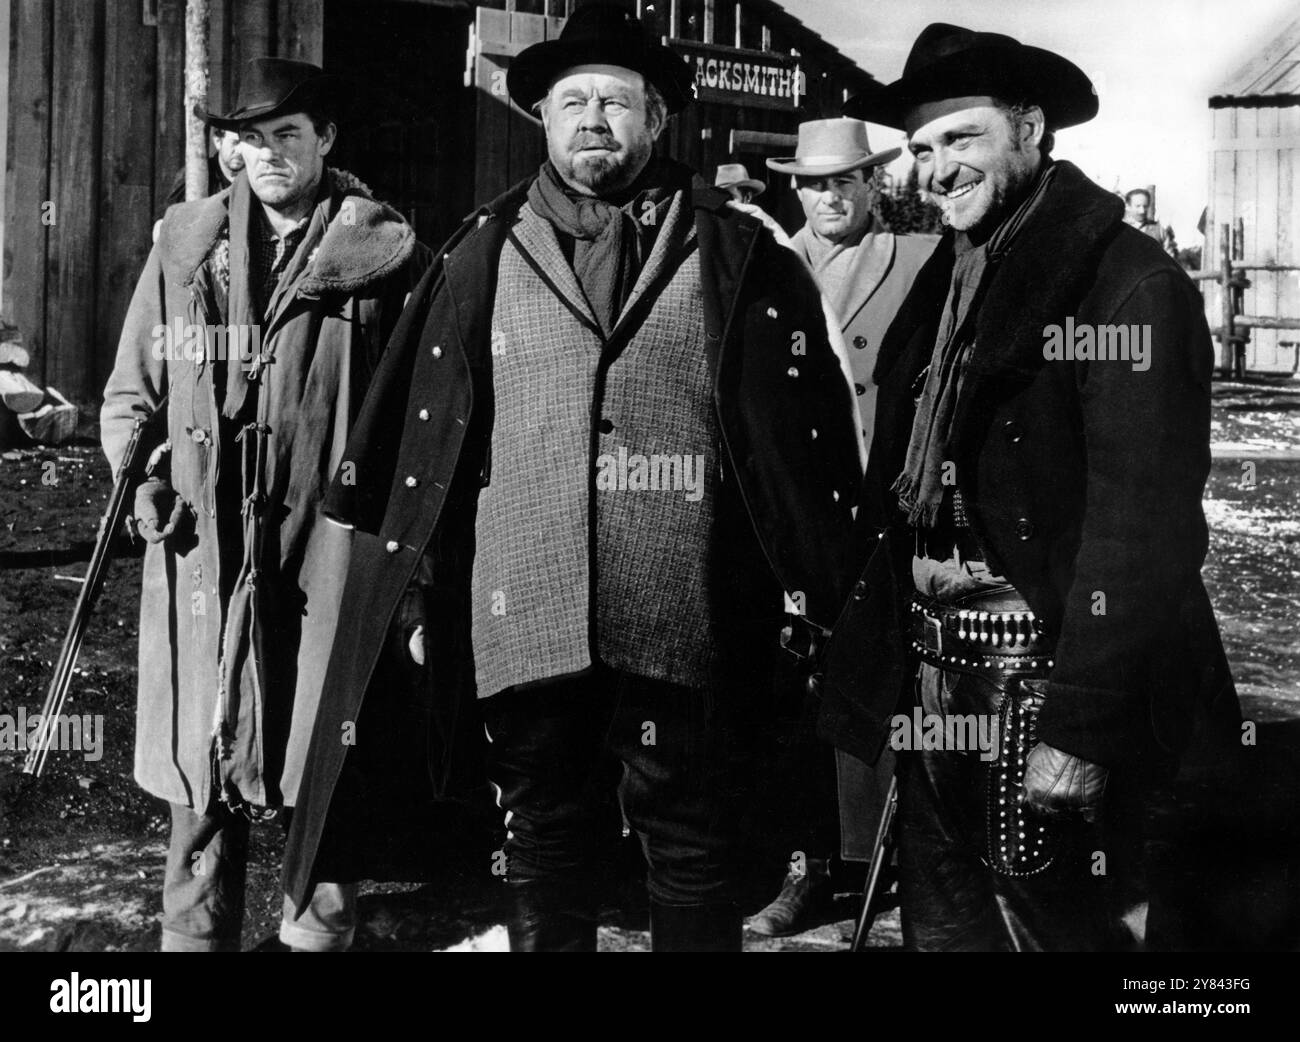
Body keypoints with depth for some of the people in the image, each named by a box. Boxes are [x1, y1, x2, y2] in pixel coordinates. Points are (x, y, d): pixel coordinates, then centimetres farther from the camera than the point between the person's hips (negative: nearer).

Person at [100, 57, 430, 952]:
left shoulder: (386, 251, 0)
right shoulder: (186, 241, 8)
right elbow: (131, 390, 14)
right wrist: (142, 473, -2)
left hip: (330, 542, -2)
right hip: (205, 545, 2)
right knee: (202, 749, 7)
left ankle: (330, 910, 31)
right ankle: (196, 932, 22)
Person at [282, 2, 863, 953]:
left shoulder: (735, 253, 4)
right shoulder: (484, 255, 9)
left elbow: (807, 423, 3)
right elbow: (417, 434, 9)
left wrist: (812, 586, -1)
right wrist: (423, 591, 8)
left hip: (681, 622, -1)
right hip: (521, 618, 2)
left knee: (692, 853, 8)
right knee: (542, 845, 14)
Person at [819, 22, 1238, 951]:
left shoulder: (1127, 281, -11)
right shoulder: (945, 282, 12)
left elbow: (1141, 523, -17)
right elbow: (905, 486, 12)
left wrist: (1080, 730, -20)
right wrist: (880, 654, 5)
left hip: (1045, 689, -7)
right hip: (936, 683, 7)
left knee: (1065, 920, 4)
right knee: (942, 925, 16)